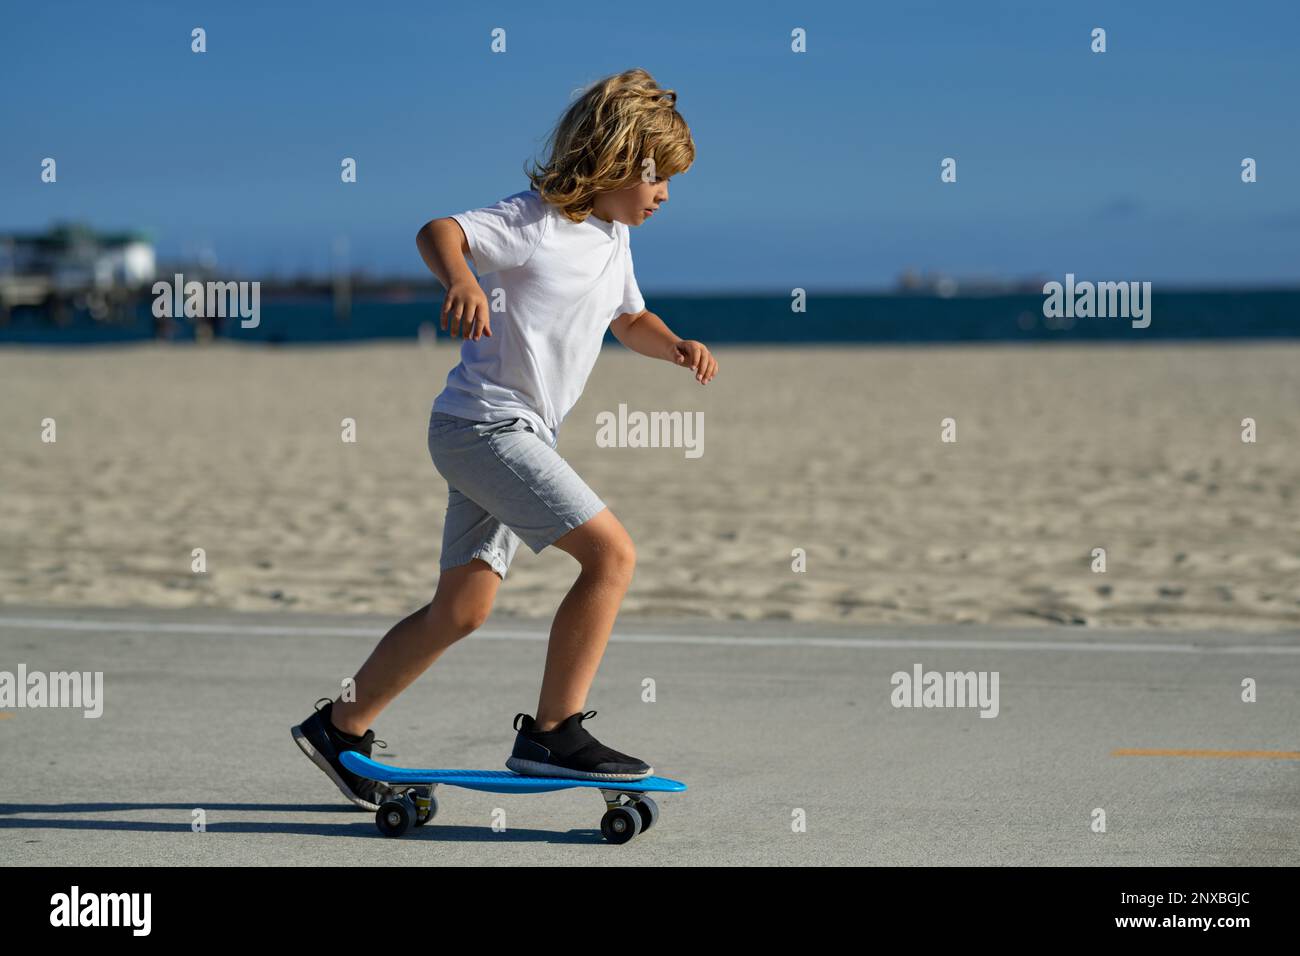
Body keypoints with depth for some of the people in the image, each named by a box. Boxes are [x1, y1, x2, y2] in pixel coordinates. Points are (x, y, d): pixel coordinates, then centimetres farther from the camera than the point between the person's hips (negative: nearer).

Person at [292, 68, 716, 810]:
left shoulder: (613, 237, 13)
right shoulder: (536, 222, -14)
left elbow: (629, 320, 28)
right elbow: (438, 232, -27)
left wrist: (676, 346, 7)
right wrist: (461, 280, -49)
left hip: (518, 436, 9)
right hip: (486, 423, -9)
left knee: (462, 610, 10)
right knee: (613, 553, -18)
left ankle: (341, 728, 22)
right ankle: (552, 735, -13)